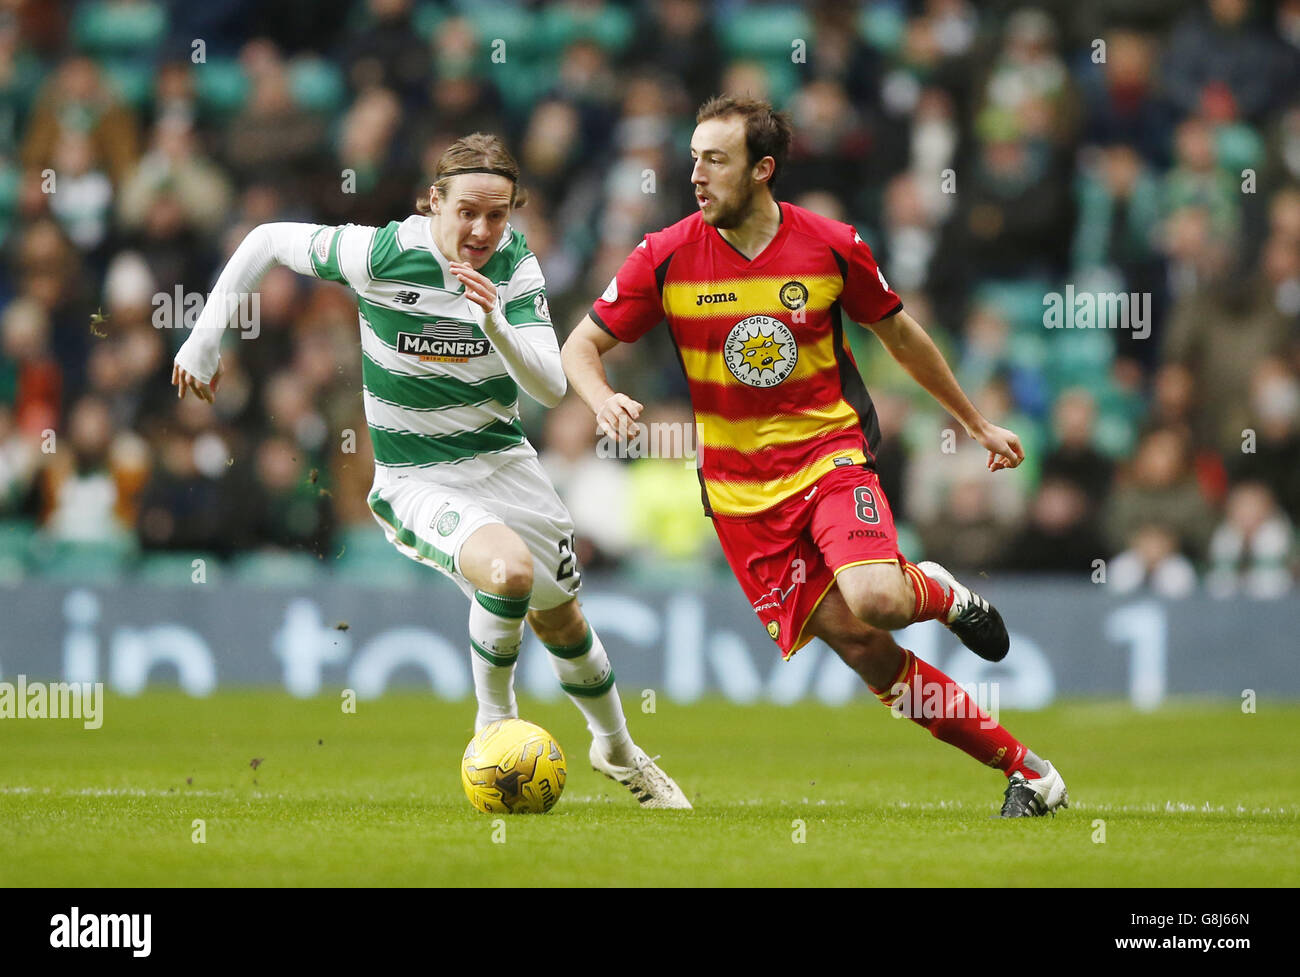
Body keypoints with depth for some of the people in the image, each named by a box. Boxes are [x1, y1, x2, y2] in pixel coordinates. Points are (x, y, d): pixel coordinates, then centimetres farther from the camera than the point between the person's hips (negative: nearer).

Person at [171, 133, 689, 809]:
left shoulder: (515, 266, -10)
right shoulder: (380, 253, -19)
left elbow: (550, 388, -16)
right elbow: (266, 241, -5)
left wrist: (496, 324, -34)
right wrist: (203, 341, -1)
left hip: (502, 461, 4)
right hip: (414, 480, -4)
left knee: (560, 618, 17)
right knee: (508, 569, -32)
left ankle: (618, 752, 45)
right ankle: (495, 723, -6)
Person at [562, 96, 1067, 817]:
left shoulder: (832, 246, -5)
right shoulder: (667, 258, -5)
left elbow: (899, 334, 11)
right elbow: (581, 346, 2)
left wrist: (975, 422, 20)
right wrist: (603, 400, -21)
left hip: (831, 455, -1)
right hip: (741, 490, 1)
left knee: (875, 600, -31)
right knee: (866, 652, -8)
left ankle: (936, 592, 7)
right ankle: (1027, 771, 1)